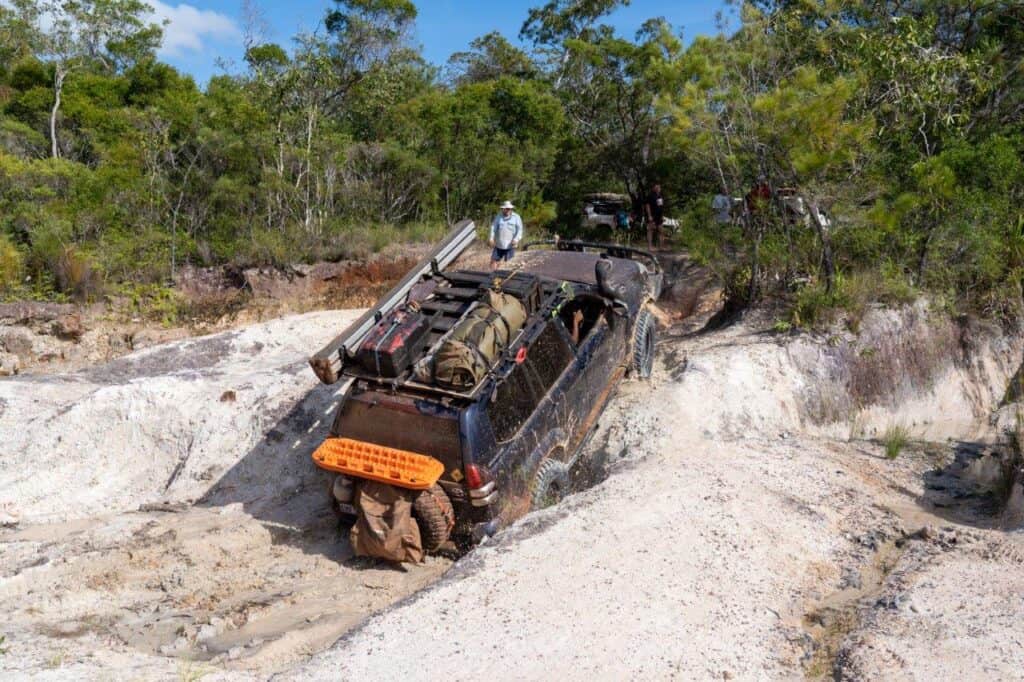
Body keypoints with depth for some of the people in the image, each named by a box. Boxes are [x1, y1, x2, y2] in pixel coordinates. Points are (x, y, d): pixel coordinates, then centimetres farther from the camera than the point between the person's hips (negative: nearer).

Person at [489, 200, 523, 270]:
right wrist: (491, 239, -9)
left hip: (510, 245, -2)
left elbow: (520, 229, -1)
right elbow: (493, 228, 3)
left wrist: (516, 239, -15)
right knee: (494, 260, 3)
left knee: (508, 262, -5)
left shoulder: (516, 217, 3)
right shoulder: (498, 217, 8)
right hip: (498, 245, 2)